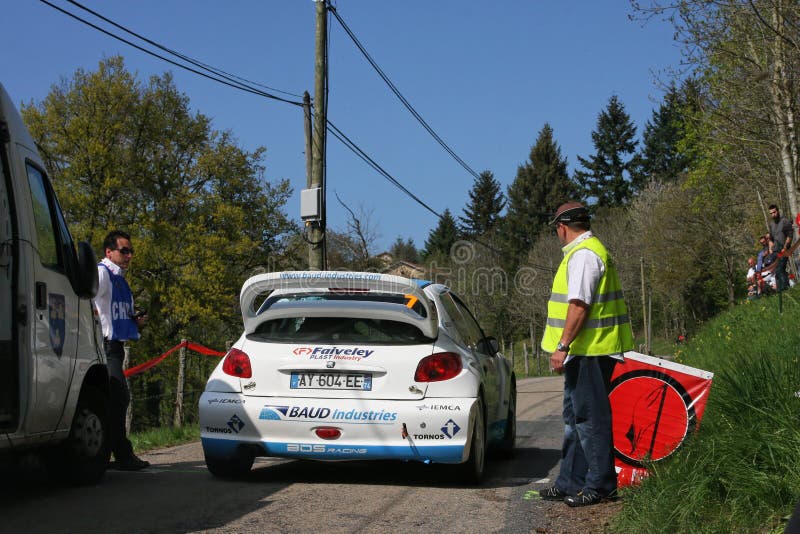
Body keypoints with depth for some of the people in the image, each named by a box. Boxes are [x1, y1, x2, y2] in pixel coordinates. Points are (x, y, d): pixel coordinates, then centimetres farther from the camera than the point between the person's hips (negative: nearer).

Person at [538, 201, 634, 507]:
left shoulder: (582, 254, -14)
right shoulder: (588, 251, 20)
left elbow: (579, 304, -23)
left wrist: (562, 346, -23)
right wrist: (567, 347, 22)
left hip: (588, 351, -11)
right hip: (585, 351, 11)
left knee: (589, 417, -5)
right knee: (575, 416, 15)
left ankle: (601, 485, 2)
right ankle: (571, 483, 22)